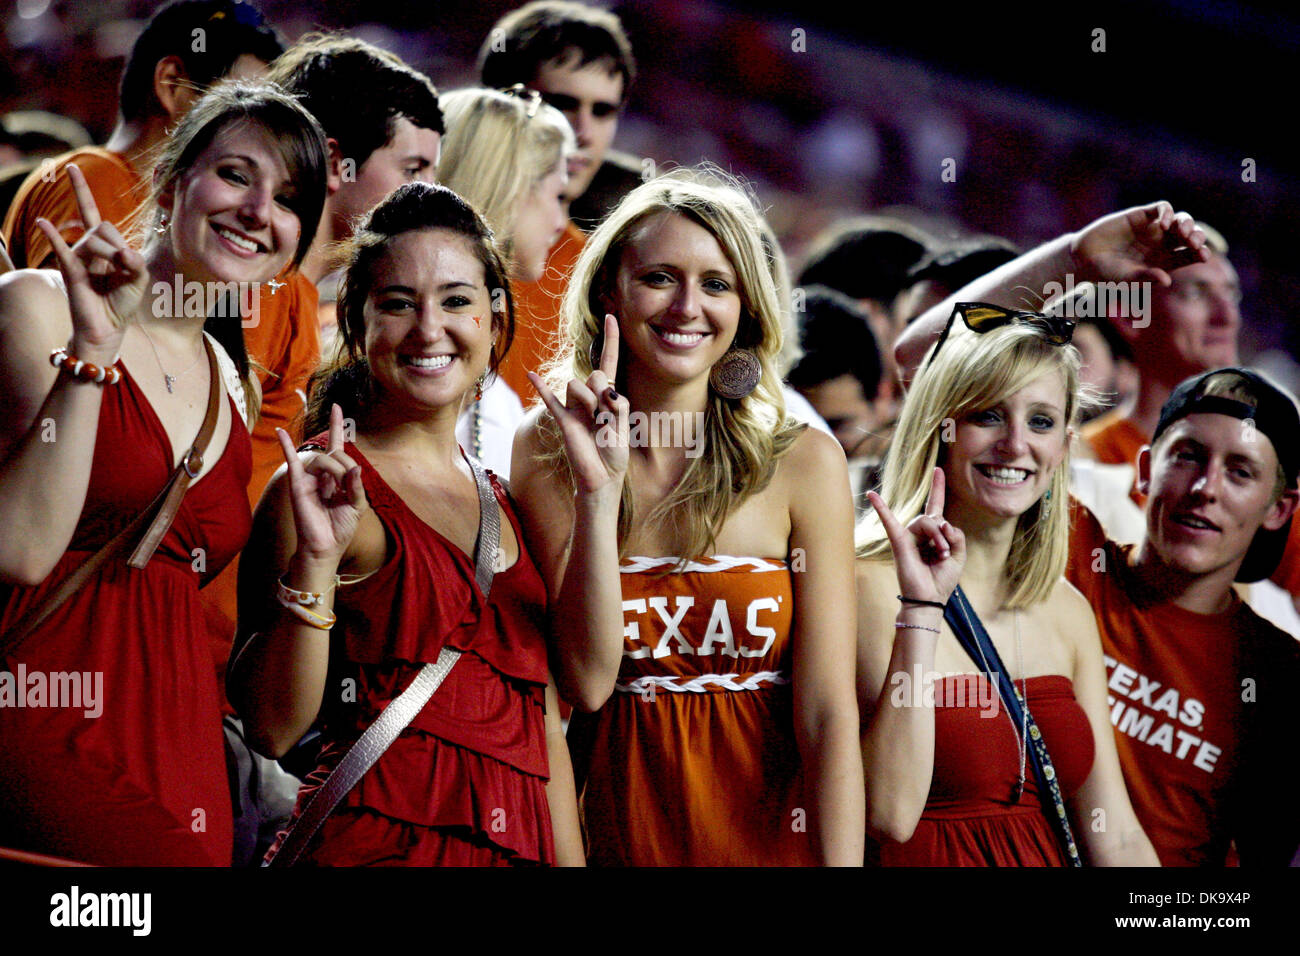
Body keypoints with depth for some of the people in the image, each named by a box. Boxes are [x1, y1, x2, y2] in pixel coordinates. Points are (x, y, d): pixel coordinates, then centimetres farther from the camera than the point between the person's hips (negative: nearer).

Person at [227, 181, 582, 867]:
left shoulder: (508, 502, 14)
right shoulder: (322, 485, -4)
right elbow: (272, 729, -12)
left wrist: (571, 863, 7)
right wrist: (314, 562, -22)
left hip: (516, 842, 6)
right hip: (376, 842, -5)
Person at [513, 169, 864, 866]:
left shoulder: (803, 462, -5)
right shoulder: (546, 454, -2)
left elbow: (829, 711, -10)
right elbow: (586, 682, -11)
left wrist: (841, 865, -19)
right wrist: (598, 493, -20)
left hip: (770, 832, 0)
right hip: (618, 832, 0)